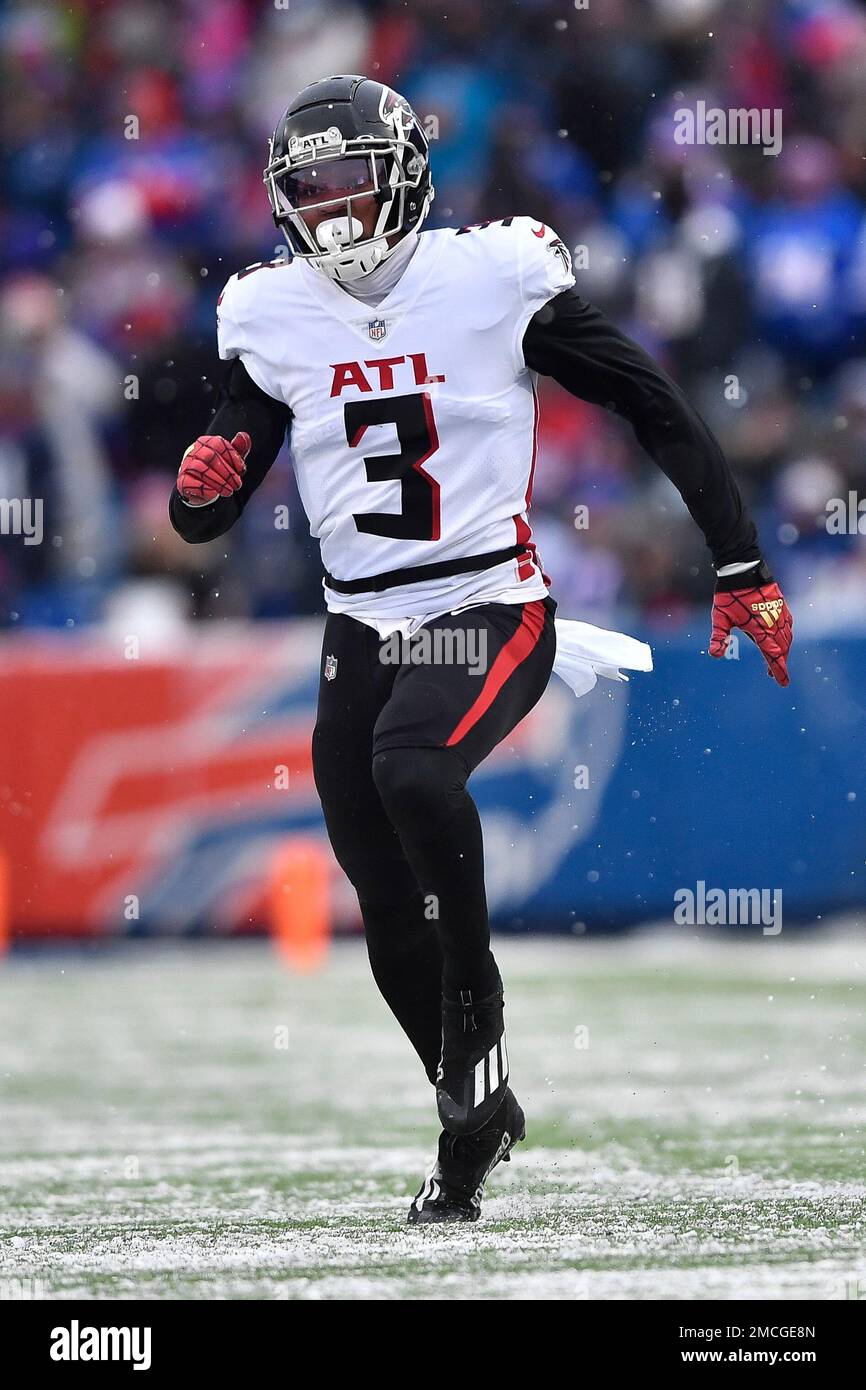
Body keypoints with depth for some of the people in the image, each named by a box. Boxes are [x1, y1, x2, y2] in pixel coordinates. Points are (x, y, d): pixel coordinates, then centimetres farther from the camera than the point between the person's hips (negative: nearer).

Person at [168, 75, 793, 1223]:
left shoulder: (496, 278, -10)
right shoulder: (272, 319, 2)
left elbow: (655, 409, -4)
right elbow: (204, 521, 6)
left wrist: (741, 570, -5)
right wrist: (203, 485, -19)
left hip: (491, 611, -5)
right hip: (362, 629, 5)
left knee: (410, 765, -34)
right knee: (389, 912, 5)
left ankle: (477, 999, -13)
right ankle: (477, 1117, 27)